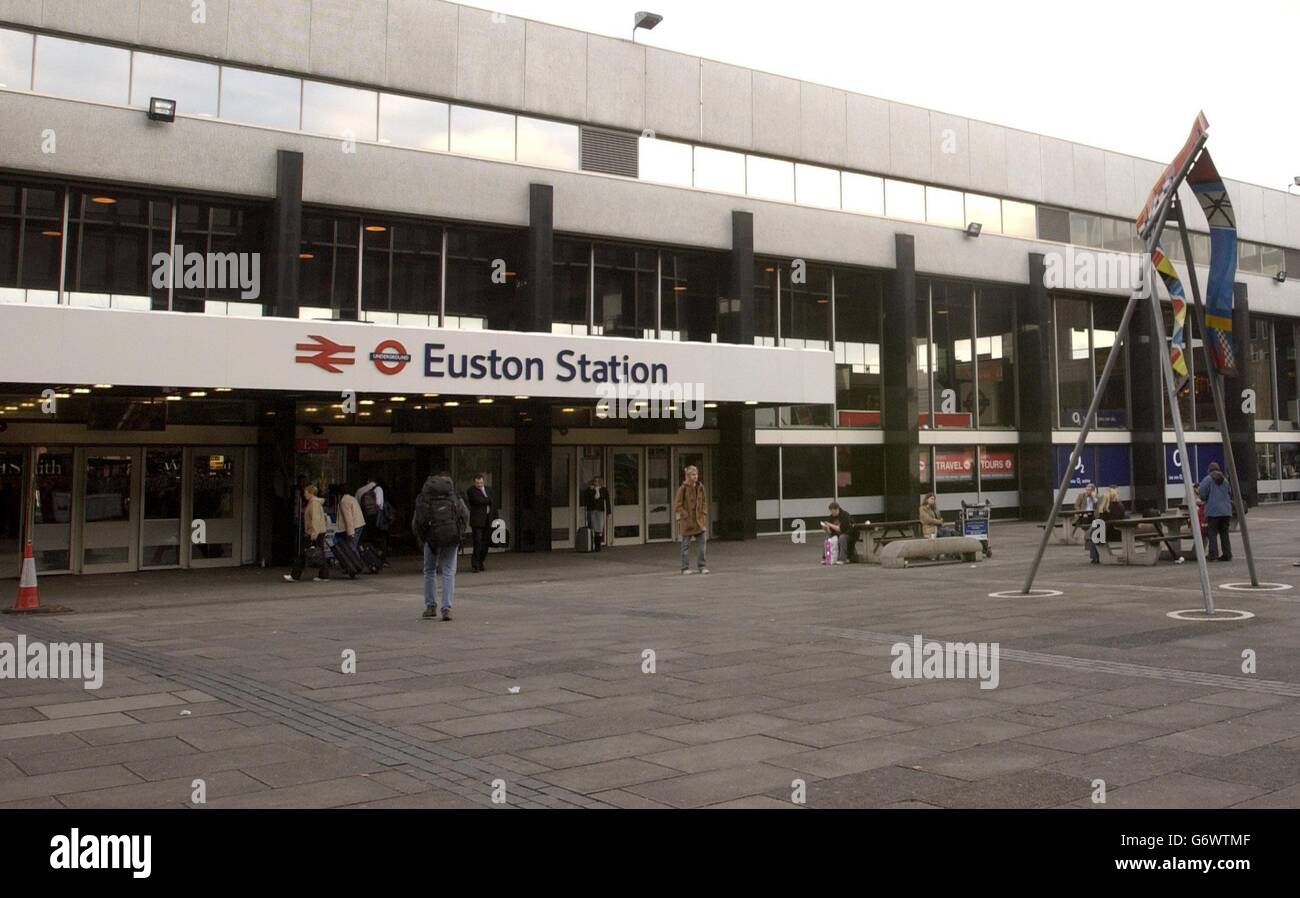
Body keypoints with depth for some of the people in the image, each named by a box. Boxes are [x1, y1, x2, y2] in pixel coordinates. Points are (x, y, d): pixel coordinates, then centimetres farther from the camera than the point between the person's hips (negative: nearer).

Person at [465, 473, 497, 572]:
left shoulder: (487, 490, 19)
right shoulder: (471, 491, -2)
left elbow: (493, 504, 21)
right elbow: (478, 500, -17)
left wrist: (494, 518, 15)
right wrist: (489, 500, -1)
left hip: (488, 521, 6)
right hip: (477, 520, -6)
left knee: (485, 543, 5)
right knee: (478, 543, -11)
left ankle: (480, 562, 17)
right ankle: (474, 565, -8)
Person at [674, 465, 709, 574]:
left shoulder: (700, 487, 5)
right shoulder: (683, 488, -9)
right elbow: (677, 505, -8)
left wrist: (703, 514, 5)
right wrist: (684, 515, -12)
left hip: (699, 519, 4)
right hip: (687, 520, -4)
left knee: (703, 542, -2)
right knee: (686, 545, 4)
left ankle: (702, 566, 7)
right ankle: (685, 568, 13)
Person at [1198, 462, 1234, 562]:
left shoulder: (1208, 479, -6)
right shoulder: (1225, 480, 11)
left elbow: (1202, 495, -10)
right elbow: (1230, 494, 15)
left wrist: (1205, 500, 11)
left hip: (1213, 511, -5)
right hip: (1226, 511, 5)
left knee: (1213, 534, -2)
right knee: (1224, 533, 11)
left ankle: (1213, 556, -6)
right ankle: (1227, 555, 11)